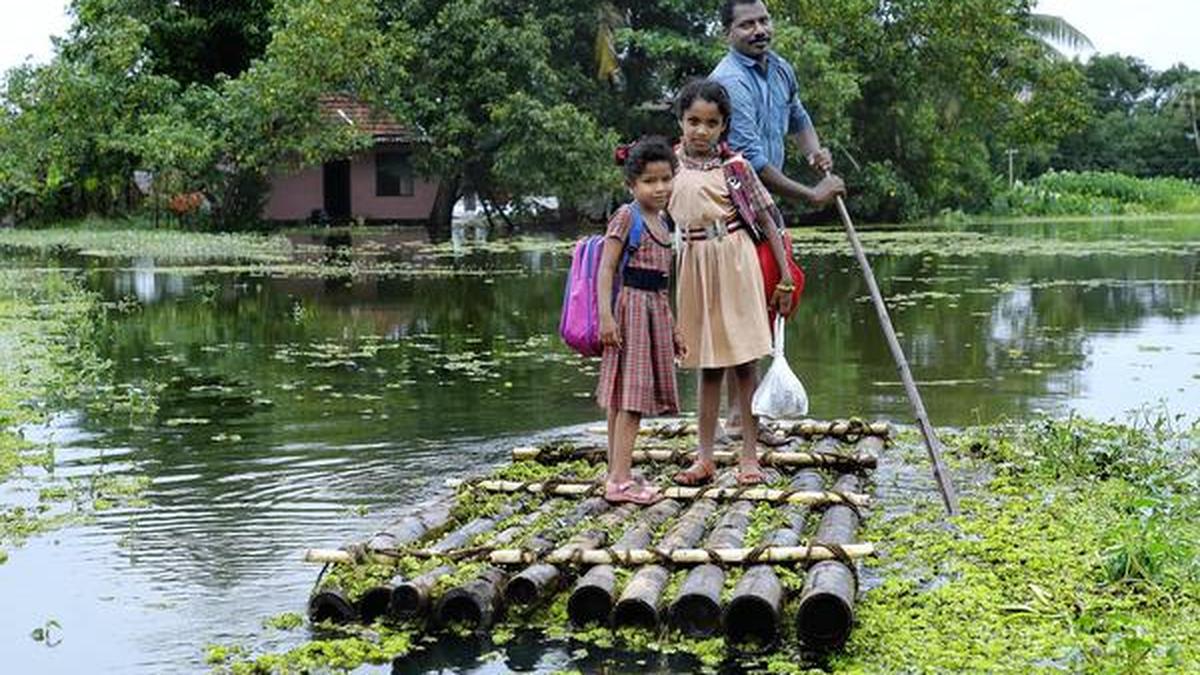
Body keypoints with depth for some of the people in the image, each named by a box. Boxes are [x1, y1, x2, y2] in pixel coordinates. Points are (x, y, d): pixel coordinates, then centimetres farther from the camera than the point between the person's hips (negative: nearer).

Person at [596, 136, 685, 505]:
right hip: (630, 306, -8)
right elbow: (607, 268, -14)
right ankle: (620, 479, -11)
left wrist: (671, 327, 24)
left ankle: (617, 473, 15)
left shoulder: (663, 222, 15)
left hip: (655, 309, 8)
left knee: (627, 398, 10)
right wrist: (605, 315, -23)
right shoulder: (626, 216, -9)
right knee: (628, 396, -10)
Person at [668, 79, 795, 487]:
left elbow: (765, 219, -6)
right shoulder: (672, 164, 4)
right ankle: (705, 457, 14)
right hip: (695, 266, 4)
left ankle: (749, 456, 10)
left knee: (743, 362, 2)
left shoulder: (733, 165, -7)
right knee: (708, 366, 10)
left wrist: (785, 276, -8)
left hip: (735, 264, -3)